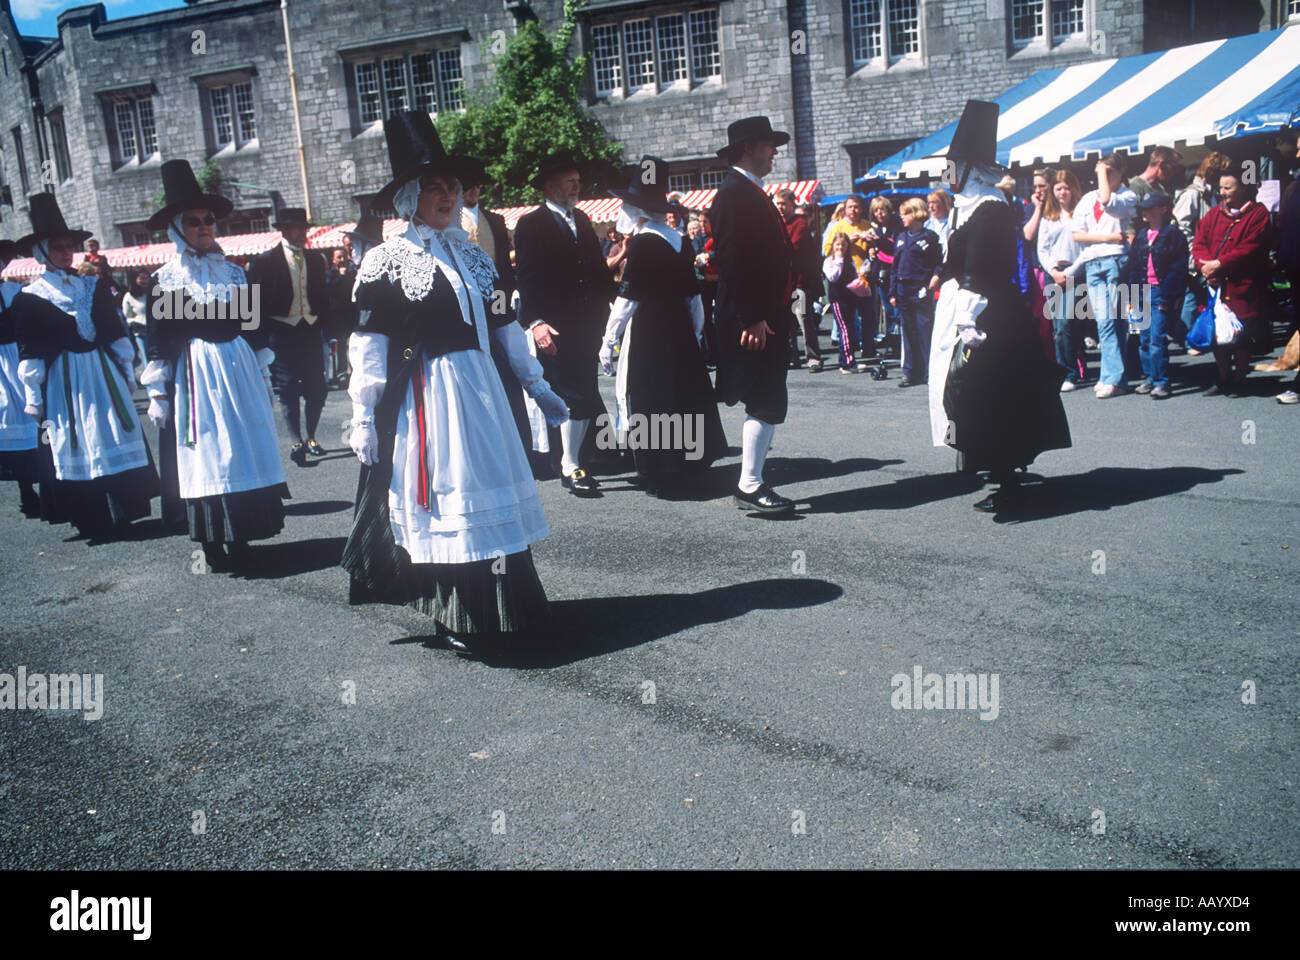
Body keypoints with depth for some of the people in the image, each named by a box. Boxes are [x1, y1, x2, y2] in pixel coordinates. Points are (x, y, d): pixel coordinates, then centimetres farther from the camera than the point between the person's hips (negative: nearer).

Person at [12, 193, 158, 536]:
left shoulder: (95, 286, 8)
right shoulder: (29, 298, -2)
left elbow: (116, 332, 12)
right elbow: (29, 353, -1)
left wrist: (127, 372, 11)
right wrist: (34, 398, -3)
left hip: (102, 373, 3)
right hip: (62, 379, -3)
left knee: (115, 440, 4)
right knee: (74, 446, 3)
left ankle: (122, 512, 15)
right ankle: (92, 520, 12)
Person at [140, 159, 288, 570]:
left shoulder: (233, 272, 10)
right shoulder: (165, 280, 1)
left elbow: (255, 327, 13)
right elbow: (157, 341, 1)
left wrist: (263, 375, 11)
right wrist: (157, 393, -3)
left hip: (239, 370, 3)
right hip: (195, 376, -3)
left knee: (243, 451, 4)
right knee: (203, 457, 0)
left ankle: (239, 540, 15)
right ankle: (211, 545, 8)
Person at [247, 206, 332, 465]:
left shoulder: (314, 259, 14)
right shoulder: (265, 261, 1)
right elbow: (258, 301, -1)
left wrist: (328, 328, 11)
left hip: (311, 329, 4)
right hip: (282, 331, -4)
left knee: (317, 388, 3)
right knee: (288, 389, -6)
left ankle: (311, 438, 18)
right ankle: (297, 442, -8)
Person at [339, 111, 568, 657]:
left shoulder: (471, 256, 12)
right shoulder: (386, 263, -5)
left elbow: (504, 326, 16)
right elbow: (369, 344, -8)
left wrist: (536, 386, 16)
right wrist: (364, 417, -12)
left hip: (479, 390, 6)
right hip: (425, 399, -6)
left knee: (488, 494, 12)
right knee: (442, 498, 0)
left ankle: (503, 608, 26)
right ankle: (459, 620, 12)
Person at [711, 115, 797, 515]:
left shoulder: (752, 193, 19)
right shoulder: (734, 193, -12)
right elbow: (733, 262, -20)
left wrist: (777, 315, 18)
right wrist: (752, 320, -24)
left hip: (767, 318, 10)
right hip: (752, 321, -10)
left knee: (765, 404, 12)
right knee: (767, 404, -9)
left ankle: (750, 484, 19)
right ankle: (750, 486, -2)